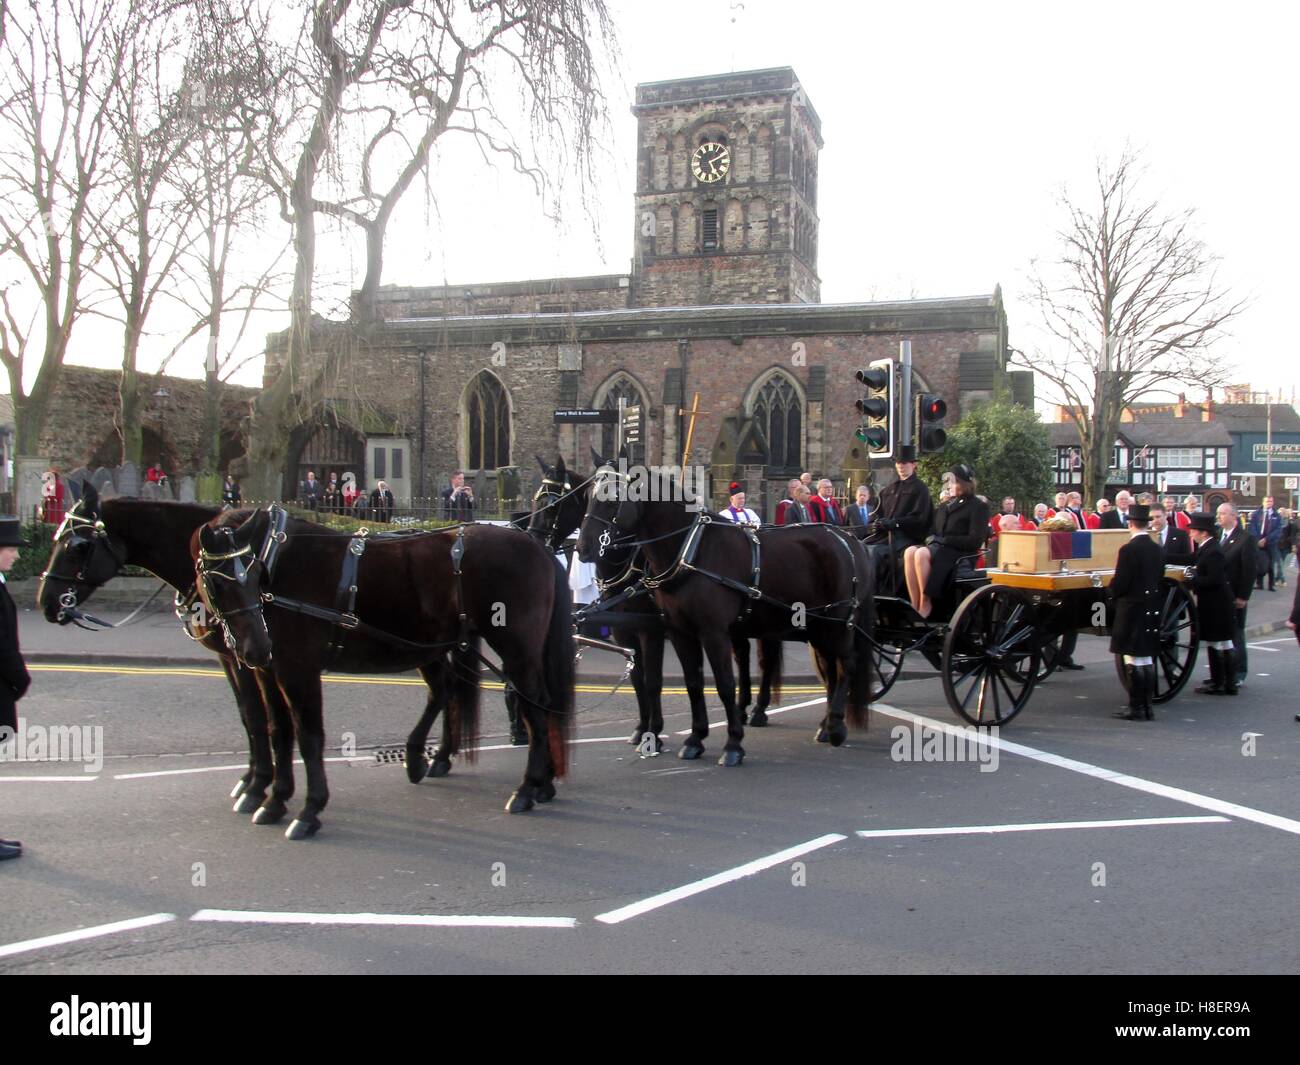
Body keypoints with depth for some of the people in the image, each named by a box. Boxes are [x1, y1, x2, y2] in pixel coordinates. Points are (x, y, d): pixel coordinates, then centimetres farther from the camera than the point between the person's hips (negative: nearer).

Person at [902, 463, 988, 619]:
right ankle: (915, 606, -32)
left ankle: (926, 604, -28)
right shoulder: (945, 506, 23)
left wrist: (944, 540, -11)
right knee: (910, 552, -28)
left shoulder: (978, 507, 2)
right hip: (938, 547, 6)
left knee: (921, 554, -34)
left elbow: (975, 541, -8)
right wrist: (931, 537, -1)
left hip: (960, 554, -6)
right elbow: (933, 529, 24)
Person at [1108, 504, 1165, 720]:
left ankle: (1136, 708, 2)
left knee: (1133, 661, -2)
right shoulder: (1158, 550, 6)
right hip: (1152, 610, 7)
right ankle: (1146, 707, 18)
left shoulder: (1128, 550, -16)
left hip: (1131, 611, -7)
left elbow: (1119, 583, -16)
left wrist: (1110, 591, 4)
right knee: (1147, 660, 12)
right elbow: (1159, 579, 13)